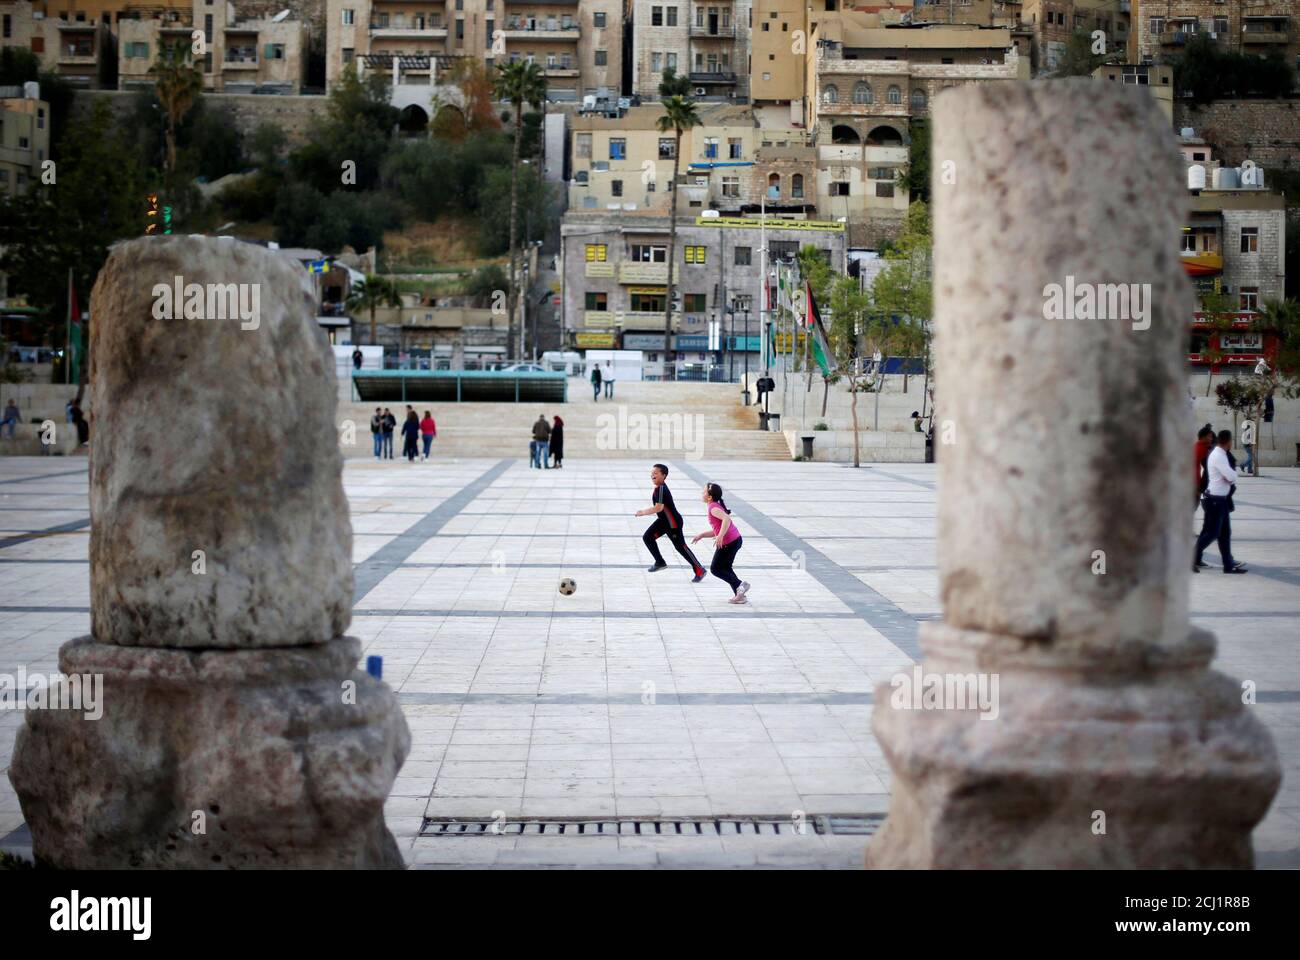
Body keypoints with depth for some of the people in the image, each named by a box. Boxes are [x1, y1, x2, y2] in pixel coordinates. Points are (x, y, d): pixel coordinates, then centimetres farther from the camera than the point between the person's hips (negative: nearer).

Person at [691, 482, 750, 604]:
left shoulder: (713, 508, -12)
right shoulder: (715, 506, 18)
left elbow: (726, 519, -30)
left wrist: (720, 536, -35)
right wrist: (702, 535, 22)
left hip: (728, 543, -10)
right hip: (736, 539, 10)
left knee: (715, 569, 2)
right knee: (725, 568, 21)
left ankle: (739, 584, -6)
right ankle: (739, 595, 18)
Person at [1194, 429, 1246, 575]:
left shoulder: (1220, 454, 12)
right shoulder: (1218, 456, -20)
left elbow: (1230, 478, 19)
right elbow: (1232, 477, -23)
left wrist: (1231, 478, -2)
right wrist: (1234, 474, -1)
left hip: (1221, 499, 10)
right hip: (1215, 499, -10)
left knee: (1225, 533, 12)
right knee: (1212, 533, -5)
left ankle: (1229, 564, 15)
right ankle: (1193, 558, 2)